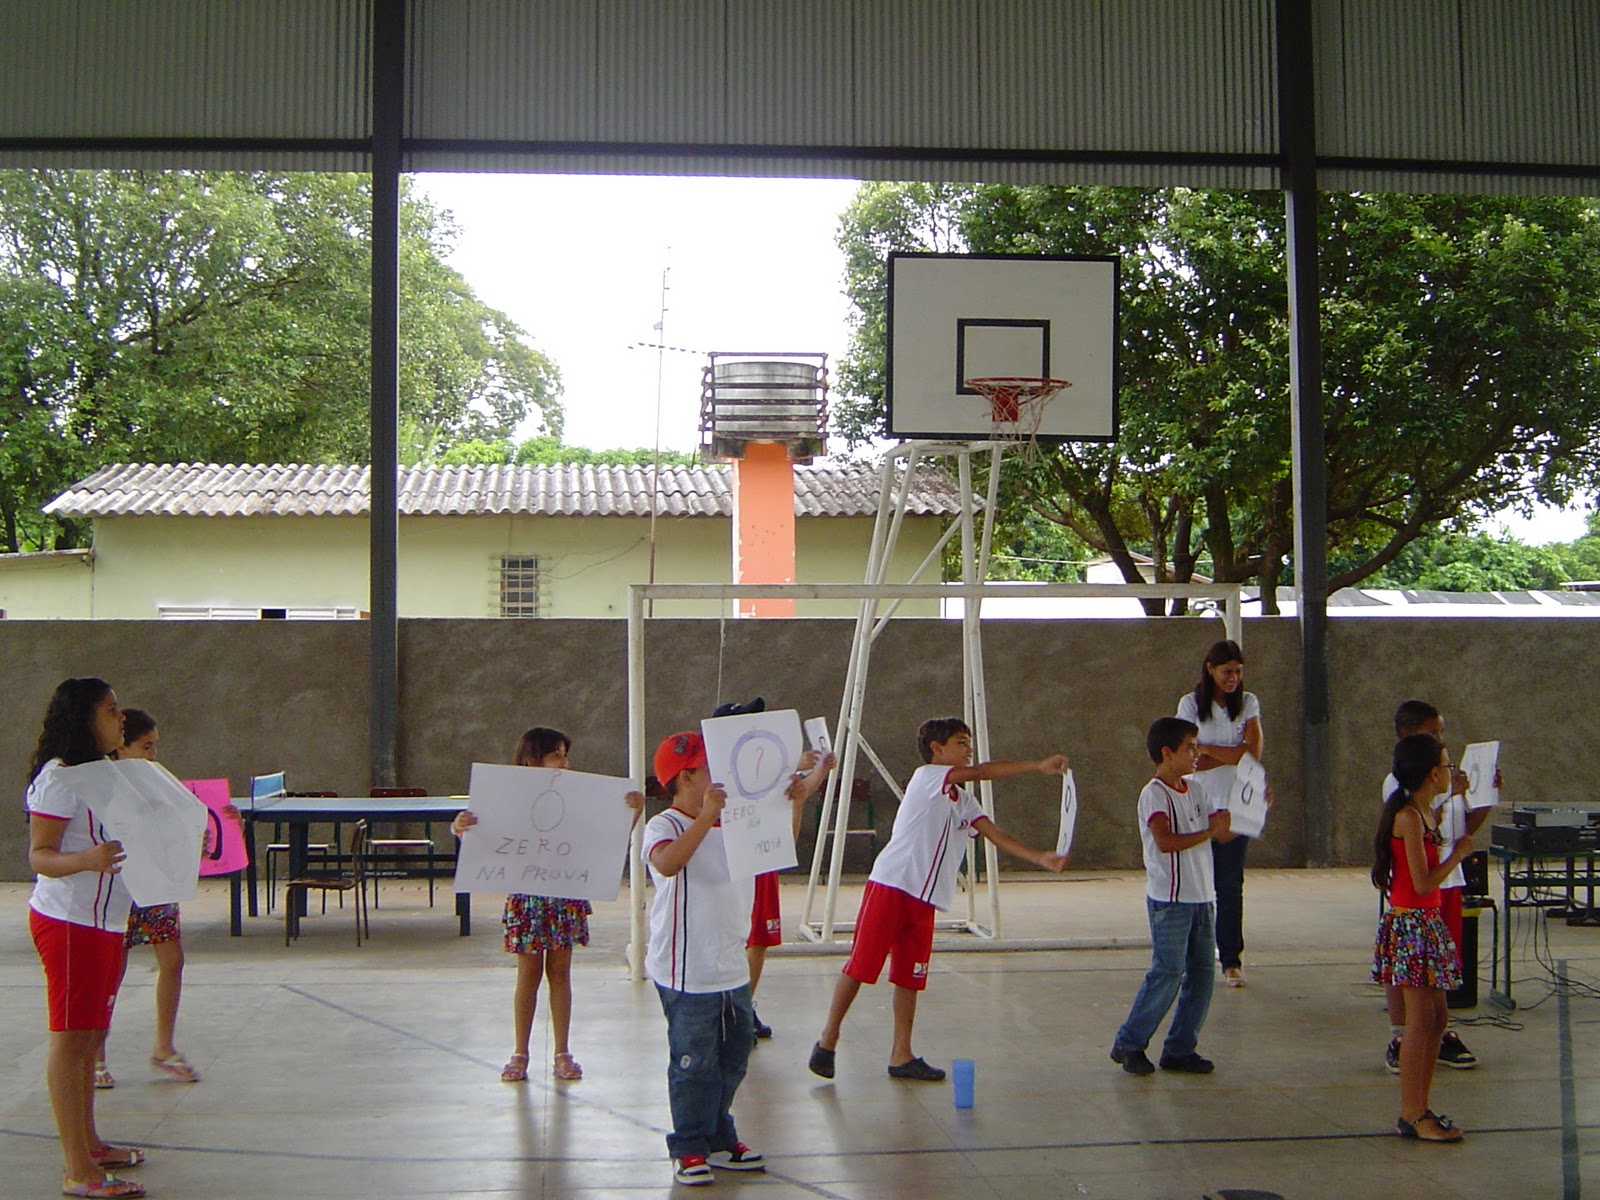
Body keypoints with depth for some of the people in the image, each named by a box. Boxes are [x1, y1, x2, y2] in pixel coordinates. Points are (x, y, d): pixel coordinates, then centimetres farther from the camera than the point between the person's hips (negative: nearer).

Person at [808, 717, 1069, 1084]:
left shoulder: (964, 801, 18)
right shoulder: (926, 776, -4)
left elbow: (996, 834, 6)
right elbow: (981, 772, -15)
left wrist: (1040, 857, -9)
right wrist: (1038, 766, -17)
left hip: (924, 900, 7)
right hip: (889, 887, -7)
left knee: (909, 978, 8)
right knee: (859, 966, -3)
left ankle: (901, 1056, 14)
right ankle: (828, 1040, 9)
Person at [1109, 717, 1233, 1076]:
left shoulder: (1197, 790, 12)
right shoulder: (1154, 794, -12)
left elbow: (1224, 832, 12)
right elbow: (1165, 841, -26)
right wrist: (1208, 832, -22)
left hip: (1202, 898, 8)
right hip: (1170, 899, -8)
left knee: (1202, 973, 7)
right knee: (1168, 972, -7)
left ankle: (1180, 1049, 17)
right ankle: (1129, 1044, 6)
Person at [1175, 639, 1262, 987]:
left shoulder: (1248, 703, 4)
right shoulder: (1190, 704, 0)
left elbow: (1253, 753, -8)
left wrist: (1207, 750, -9)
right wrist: (1232, 754, -9)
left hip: (1236, 807, 1)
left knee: (1230, 885, 2)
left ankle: (1231, 961, 6)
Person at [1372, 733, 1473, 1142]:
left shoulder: (1424, 813, 13)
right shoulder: (1408, 817, -17)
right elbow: (1424, 882, -20)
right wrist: (1458, 853, -7)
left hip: (1426, 923, 10)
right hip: (1410, 923, -10)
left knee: (1437, 1017, 12)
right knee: (1421, 1019, -7)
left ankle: (1419, 1109, 18)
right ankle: (1411, 1117, -1)